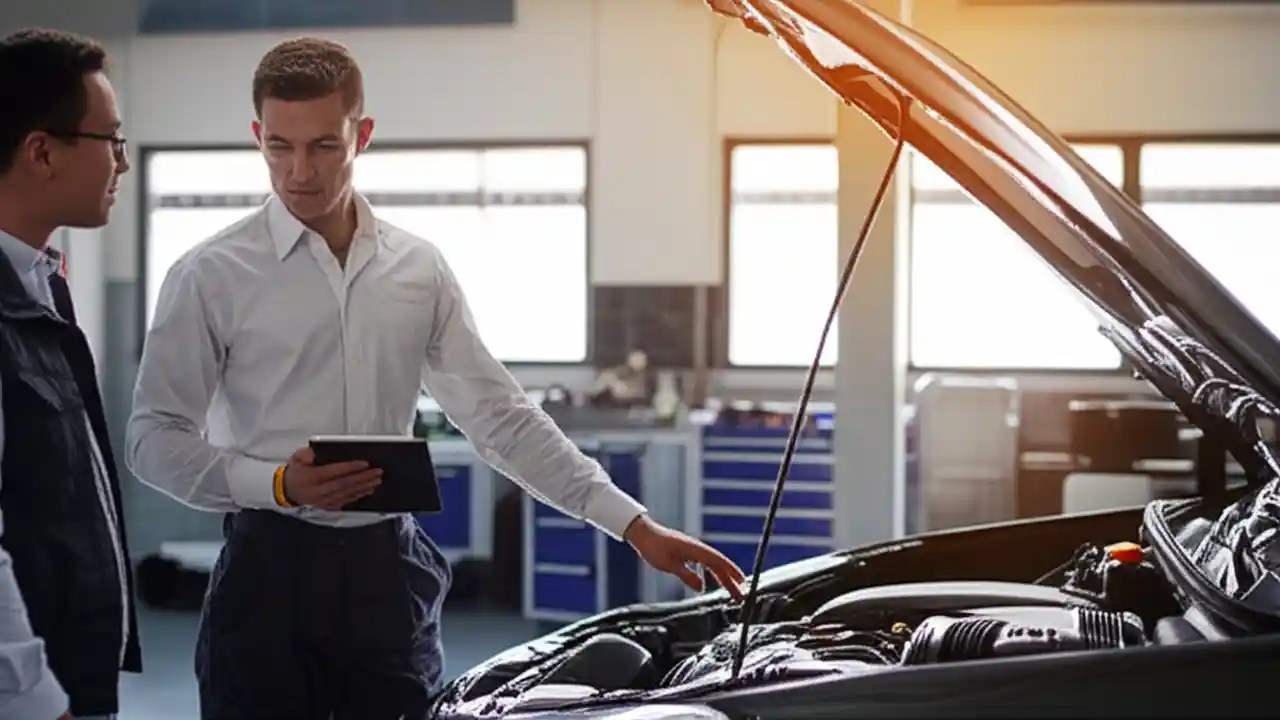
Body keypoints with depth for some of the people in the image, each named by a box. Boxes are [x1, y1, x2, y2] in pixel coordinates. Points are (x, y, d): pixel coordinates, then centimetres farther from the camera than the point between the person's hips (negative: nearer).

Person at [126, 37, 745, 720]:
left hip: (388, 569, 3)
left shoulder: (419, 270, 7)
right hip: (270, 568, -3)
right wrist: (276, 485, -20)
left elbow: (500, 416, 8)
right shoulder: (210, 276, -3)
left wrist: (633, 524, 3)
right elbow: (155, 437, -4)